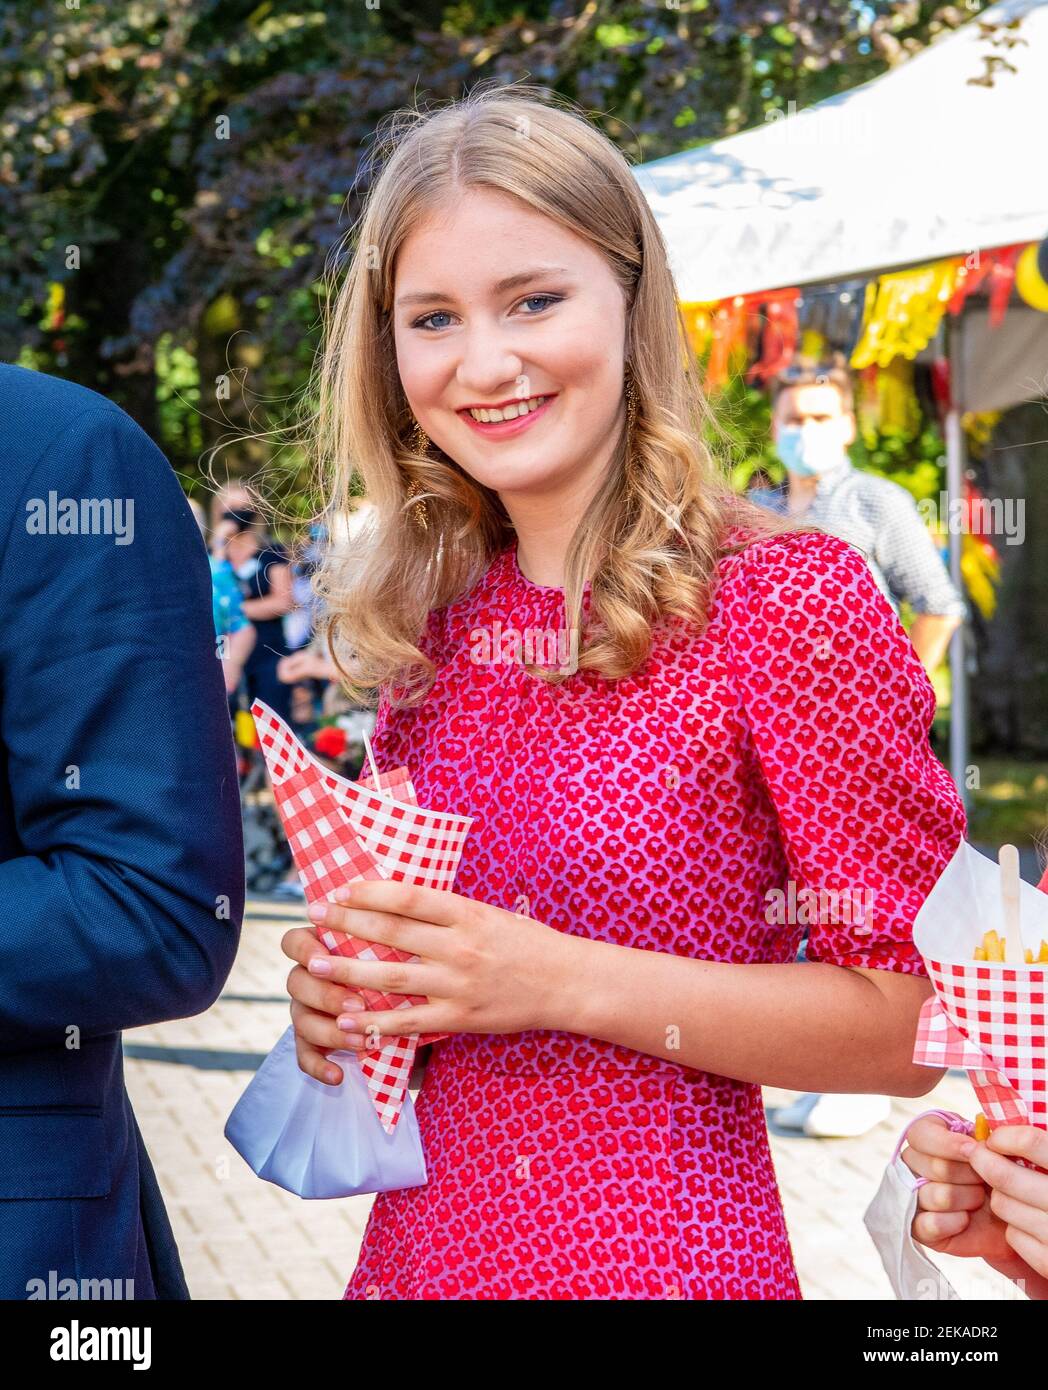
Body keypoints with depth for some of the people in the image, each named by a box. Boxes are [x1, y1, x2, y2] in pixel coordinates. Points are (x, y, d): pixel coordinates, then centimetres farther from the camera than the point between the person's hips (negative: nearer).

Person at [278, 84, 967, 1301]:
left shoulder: (788, 598, -14)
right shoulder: (433, 615, 2)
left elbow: (912, 1021, -13)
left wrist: (569, 983, -21)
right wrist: (342, 988, -5)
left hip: (658, 1246, -5)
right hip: (419, 1238, 6)